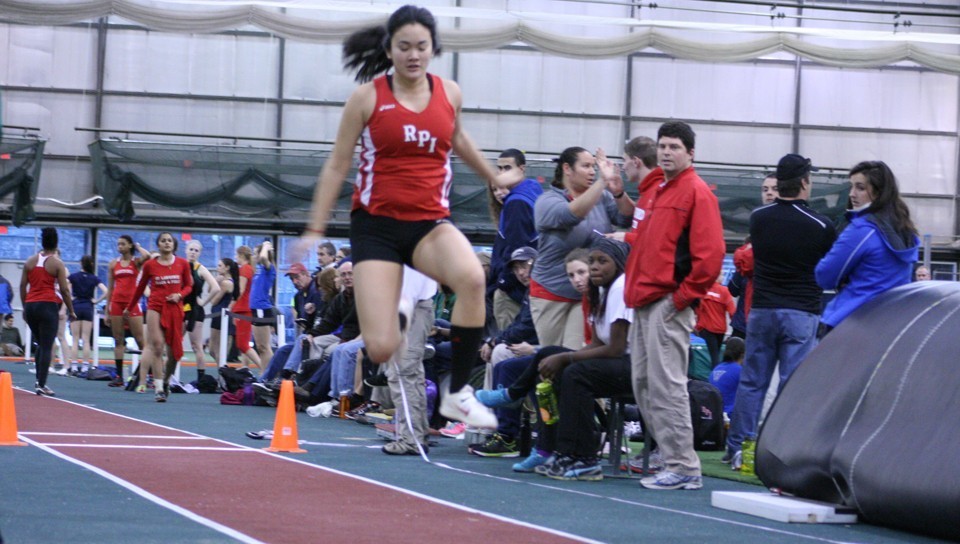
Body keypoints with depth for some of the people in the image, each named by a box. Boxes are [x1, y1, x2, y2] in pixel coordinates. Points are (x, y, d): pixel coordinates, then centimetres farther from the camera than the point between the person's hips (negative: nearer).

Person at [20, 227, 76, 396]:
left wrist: (25, 307, 19)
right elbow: (64, 289, -7)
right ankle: (42, 385, -8)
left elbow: (22, 285, 9)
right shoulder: (57, 263, -4)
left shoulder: (30, 261, 9)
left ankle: (39, 379, 16)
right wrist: (71, 311, 1)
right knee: (47, 347, -3)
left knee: (41, 344, 20)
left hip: (31, 306, 5)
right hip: (48, 305, -5)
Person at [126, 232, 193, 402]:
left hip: (175, 308, 2)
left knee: (173, 350, 5)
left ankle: (166, 381, 29)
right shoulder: (150, 265, 3)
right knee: (157, 346, -13)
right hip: (155, 307, -2)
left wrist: (180, 295, -8)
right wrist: (129, 308, 23)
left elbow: (189, 285, 13)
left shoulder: (183, 264, 4)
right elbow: (140, 287, 14)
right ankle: (159, 388, -11)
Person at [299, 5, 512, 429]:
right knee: (381, 349, -15)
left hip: (430, 222, 2)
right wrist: (316, 229, 1)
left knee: (472, 278, -34)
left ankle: (458, 393, -22)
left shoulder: (449, 94, 6)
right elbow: (337, 165, 3)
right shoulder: (368, 97, -3)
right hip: (377, 223, -2)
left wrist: (492, 177, 41)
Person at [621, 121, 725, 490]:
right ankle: (670, 457, 16)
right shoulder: (652, 188, 18)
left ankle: (683, 469, -8)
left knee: (666, 385, -11)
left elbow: (710, 253, -14)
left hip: (668, 304, -9)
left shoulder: (696, 192, -7)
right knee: (643, 385, 10)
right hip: (643, 303, 9)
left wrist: (683, 296, -14)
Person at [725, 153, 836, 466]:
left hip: (762, 310, 3)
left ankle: (736, 447, 11)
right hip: (801, 313, -3)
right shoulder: (820, 226, -9)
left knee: (751, 381, 10)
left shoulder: (758, 218, 1)